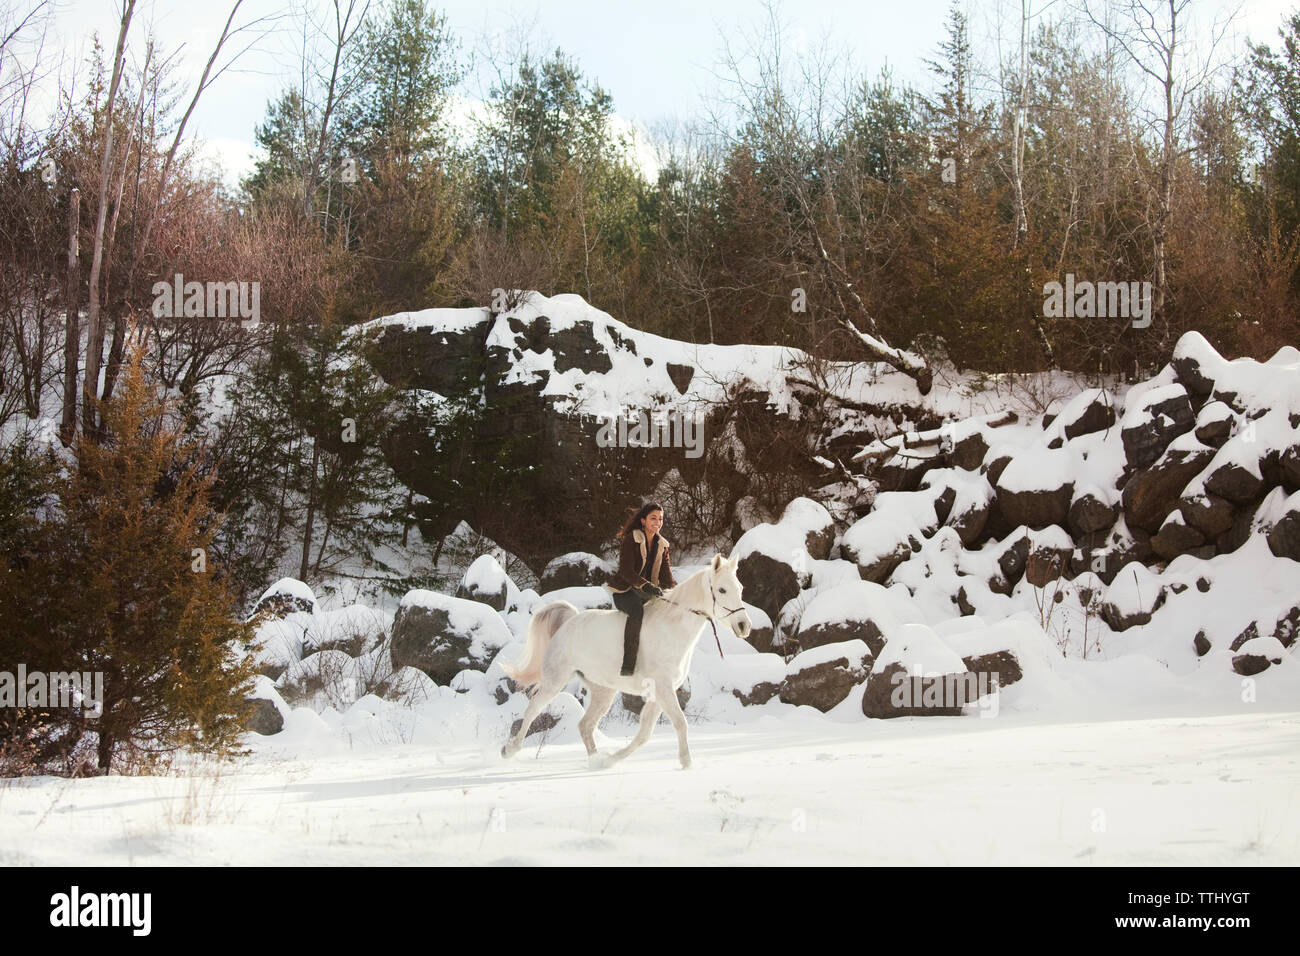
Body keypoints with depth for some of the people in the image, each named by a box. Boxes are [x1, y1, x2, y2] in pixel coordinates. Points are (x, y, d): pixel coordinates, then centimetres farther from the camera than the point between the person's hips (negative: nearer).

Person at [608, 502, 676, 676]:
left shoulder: (662, 544, 11)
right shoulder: (631, 539, -10)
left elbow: (666, 576, 7)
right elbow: (626, 571, -19)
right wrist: (645, 585, -35)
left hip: (647, 593, 7)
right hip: (624, 591, -7)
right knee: (637, 611, -36)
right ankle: (628, 666, -42)